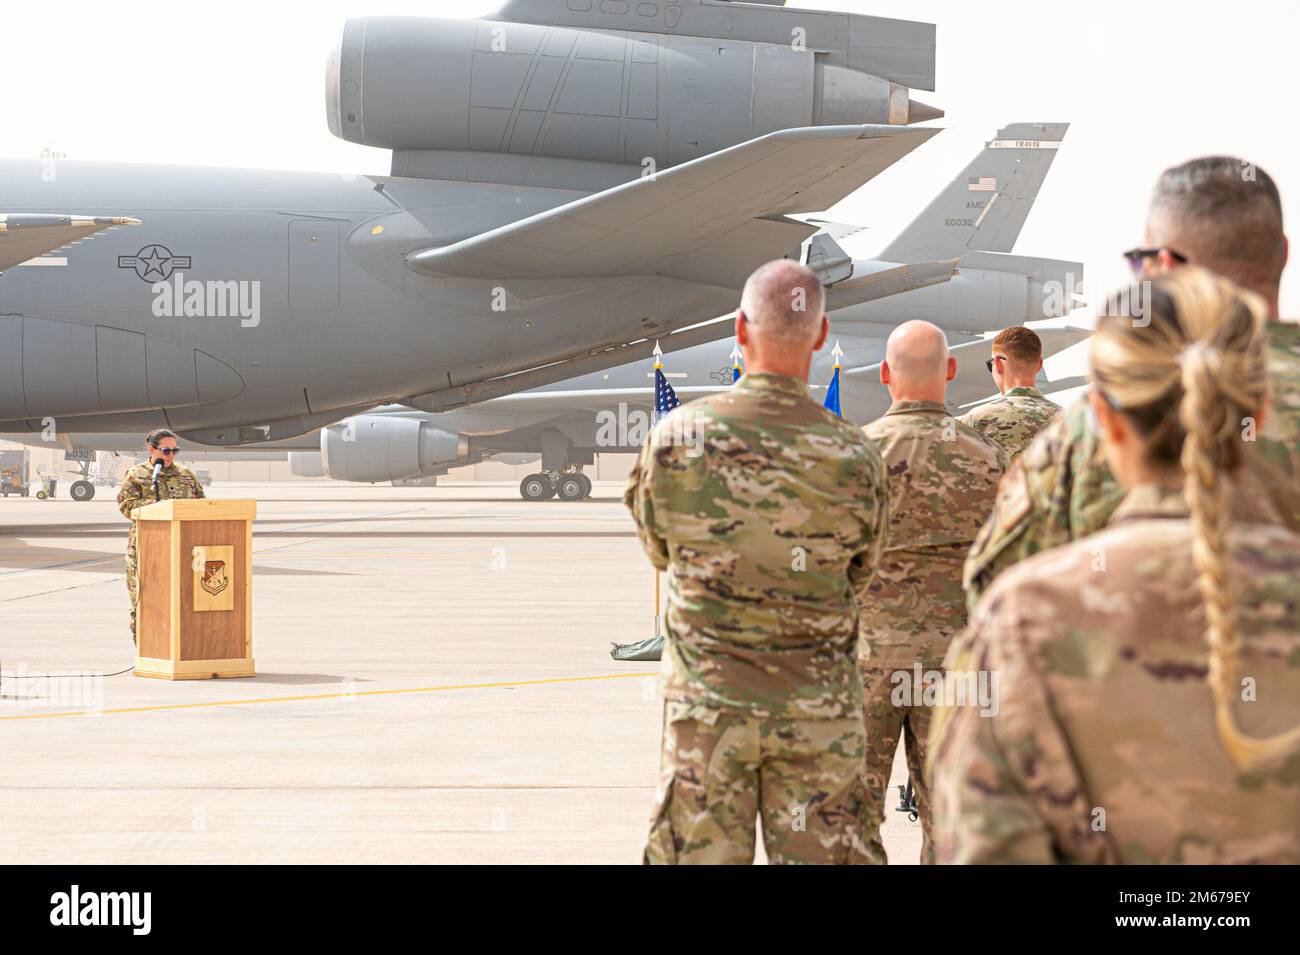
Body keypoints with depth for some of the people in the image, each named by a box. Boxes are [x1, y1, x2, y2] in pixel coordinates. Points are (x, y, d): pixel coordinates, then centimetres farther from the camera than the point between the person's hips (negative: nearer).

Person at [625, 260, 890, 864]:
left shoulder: (676, 439, -9)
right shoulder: (853, 459, -9)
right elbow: (860, 571, 7)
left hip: (704, 705, 0)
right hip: (818, 711, 0)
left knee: (696, 855, 8)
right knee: (821, 854, 6)